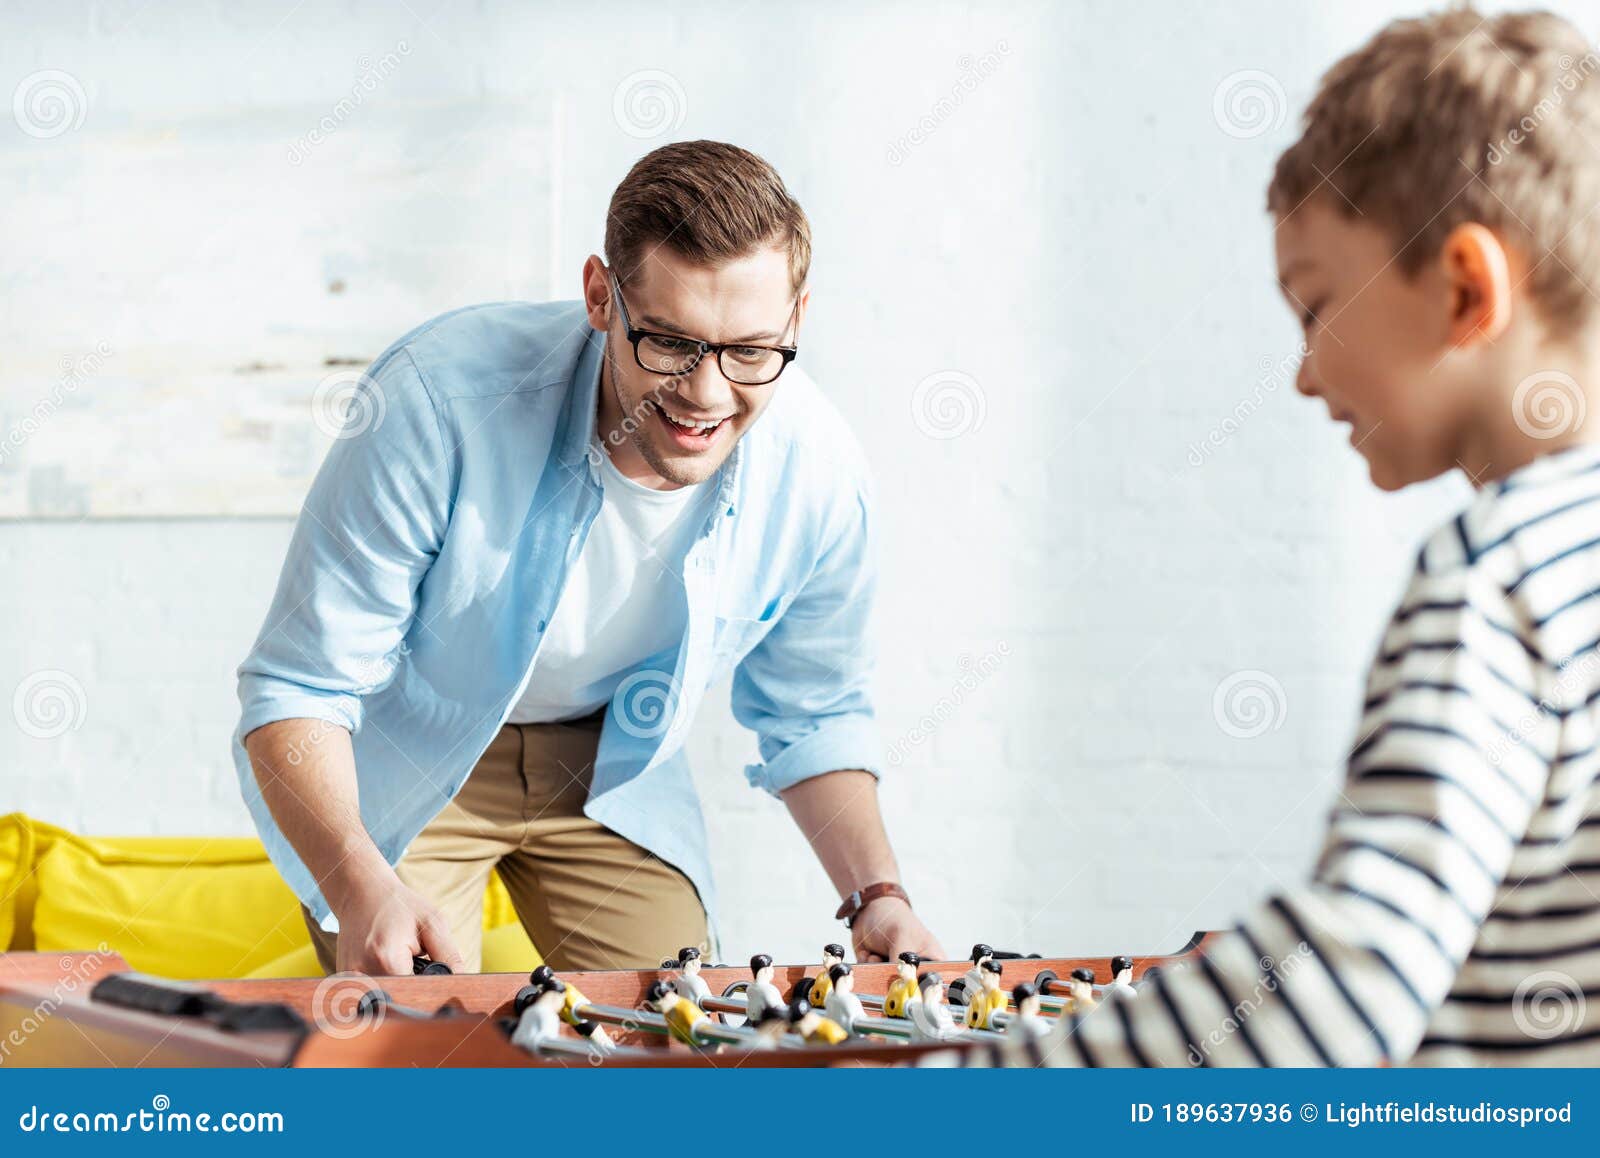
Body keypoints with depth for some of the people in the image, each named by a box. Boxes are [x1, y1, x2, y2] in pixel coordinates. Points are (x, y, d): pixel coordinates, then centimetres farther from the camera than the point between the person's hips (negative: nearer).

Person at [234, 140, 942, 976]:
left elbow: (812, 716, 1)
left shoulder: (820, 474, -21)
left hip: (612, 774, 4)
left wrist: (875, 893, -14)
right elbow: (297, 687, -27)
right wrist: (361, 886, -44)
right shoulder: (442, 401, -34)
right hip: (397, 764, -3)